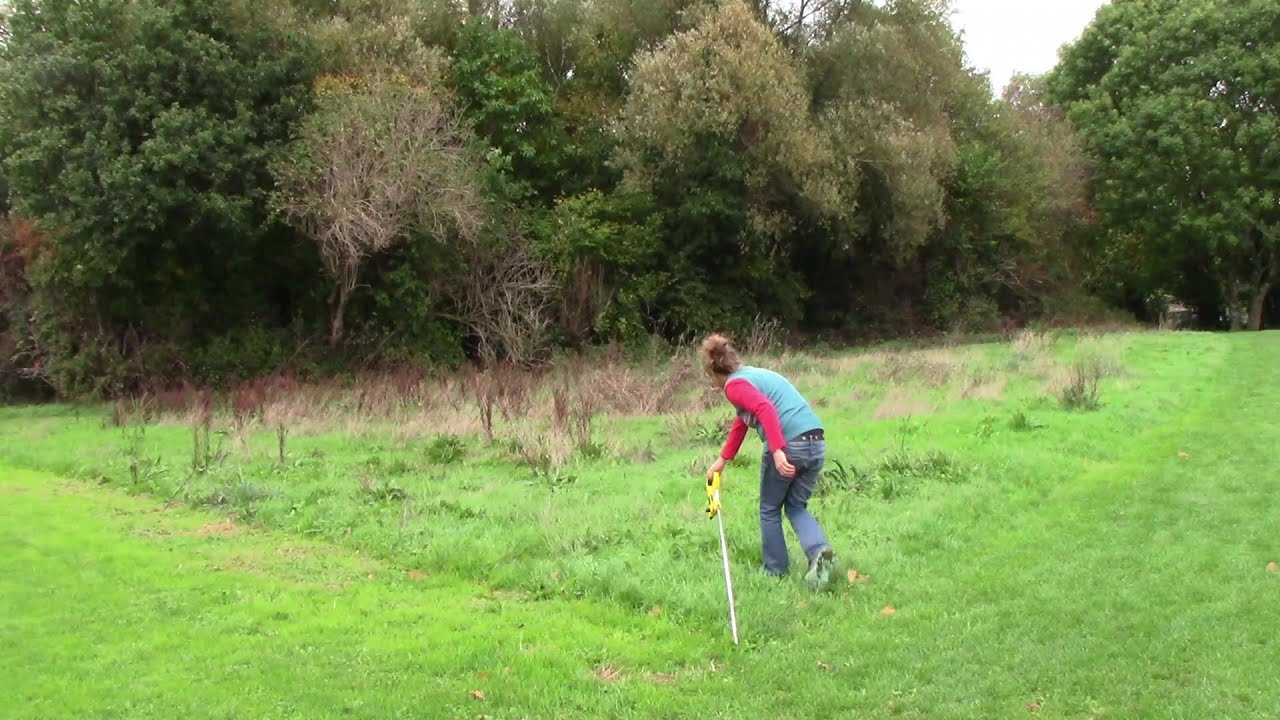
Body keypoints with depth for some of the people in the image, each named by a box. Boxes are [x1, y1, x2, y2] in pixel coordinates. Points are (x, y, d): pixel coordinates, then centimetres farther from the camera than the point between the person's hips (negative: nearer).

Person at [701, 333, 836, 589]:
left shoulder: (734, 385, -1)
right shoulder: (755, 374, 26)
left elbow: (766, 408, -21)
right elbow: (741, 422, 36)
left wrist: (778, 451, -28)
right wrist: (722, 460, 44)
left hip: (788, 446, -8)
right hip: (817, 444, 8)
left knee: (770, 509, 15)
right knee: (796, 506, 20)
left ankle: (775, 570, 25)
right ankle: (819, 550, -4)